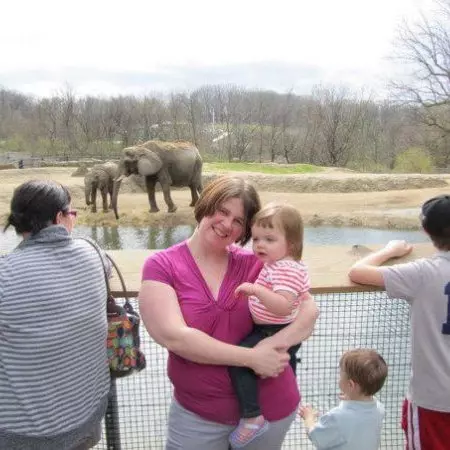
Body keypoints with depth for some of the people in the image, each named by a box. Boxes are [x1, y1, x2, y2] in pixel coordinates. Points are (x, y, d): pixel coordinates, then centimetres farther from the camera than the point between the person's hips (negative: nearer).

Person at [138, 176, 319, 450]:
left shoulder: (255, 264, -8)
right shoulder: (161, 266, -12)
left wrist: (278, 343, -25)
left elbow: (310, 310, -6)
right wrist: (252, 358, -22)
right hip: (197, 414, -1)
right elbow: (174, 336, -22)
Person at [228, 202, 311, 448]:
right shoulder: (276, 263, 4)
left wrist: (257, 290, -48)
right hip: (284, 332, 11)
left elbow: (284, 306, -41)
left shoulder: (286, 270, -28)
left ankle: (253, 418, -12)